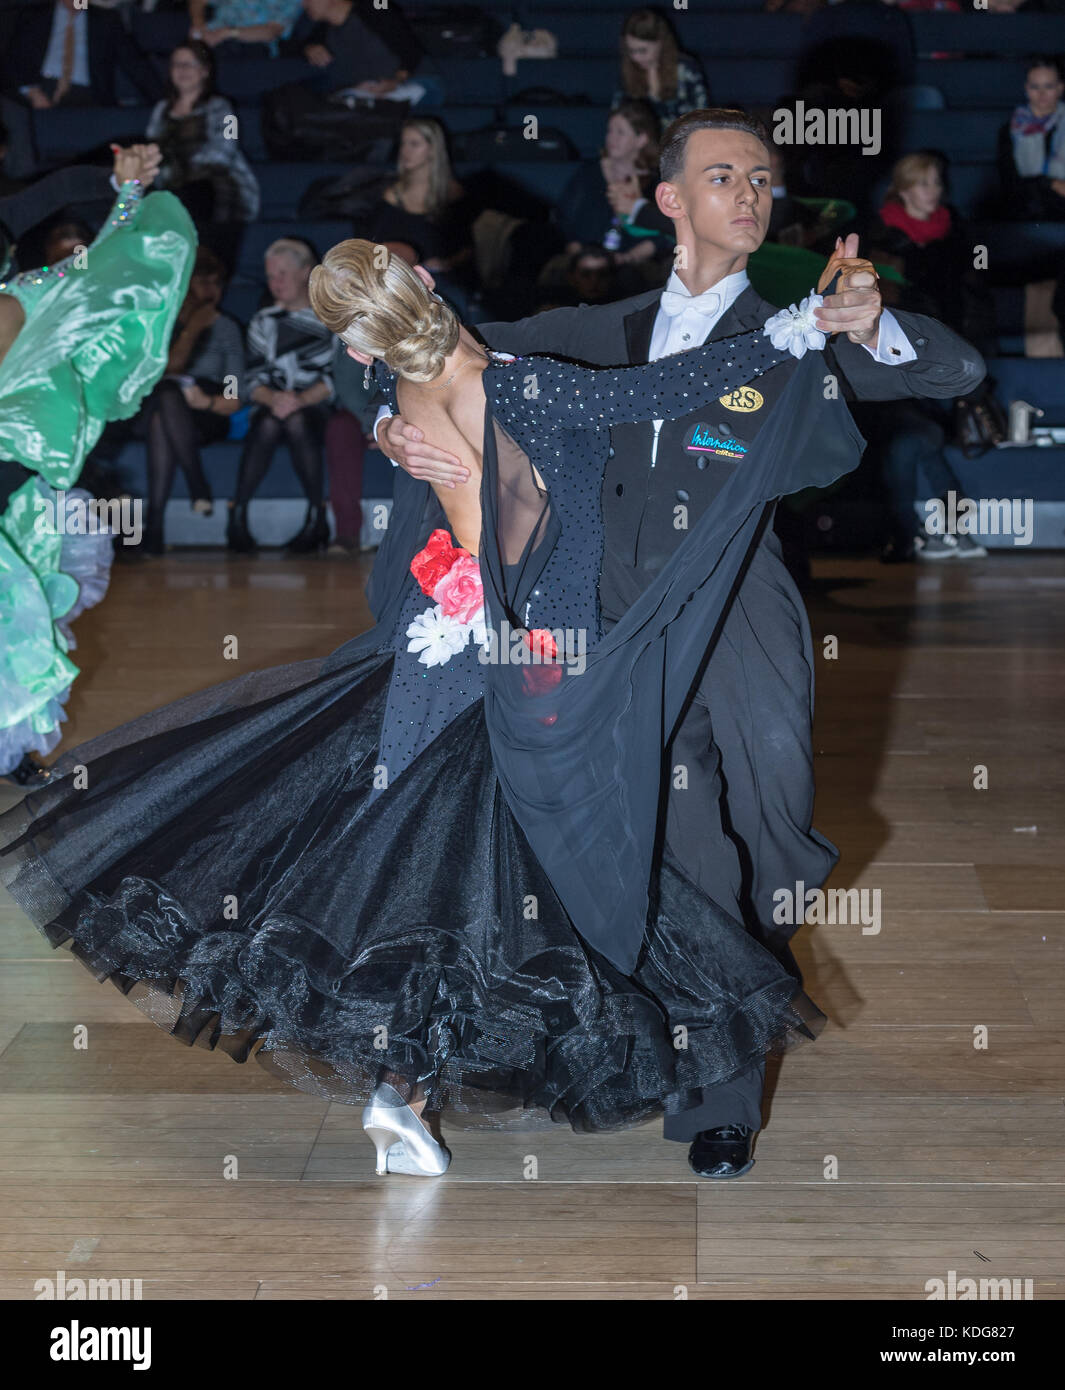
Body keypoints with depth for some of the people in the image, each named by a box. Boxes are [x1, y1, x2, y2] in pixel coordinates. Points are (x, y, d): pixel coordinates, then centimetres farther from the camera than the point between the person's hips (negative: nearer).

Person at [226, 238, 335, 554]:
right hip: (271, 406, 2)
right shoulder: (264, 321, 18)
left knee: (297, 420, -36)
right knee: (269, 422, -33)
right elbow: (252, 380, 7)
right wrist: (272, 398, -17)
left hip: (317, 407, -2)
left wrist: (302, 399, -21)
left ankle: (316, 516, -34)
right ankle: (238, 513, -35)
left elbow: (336, 376, -4)